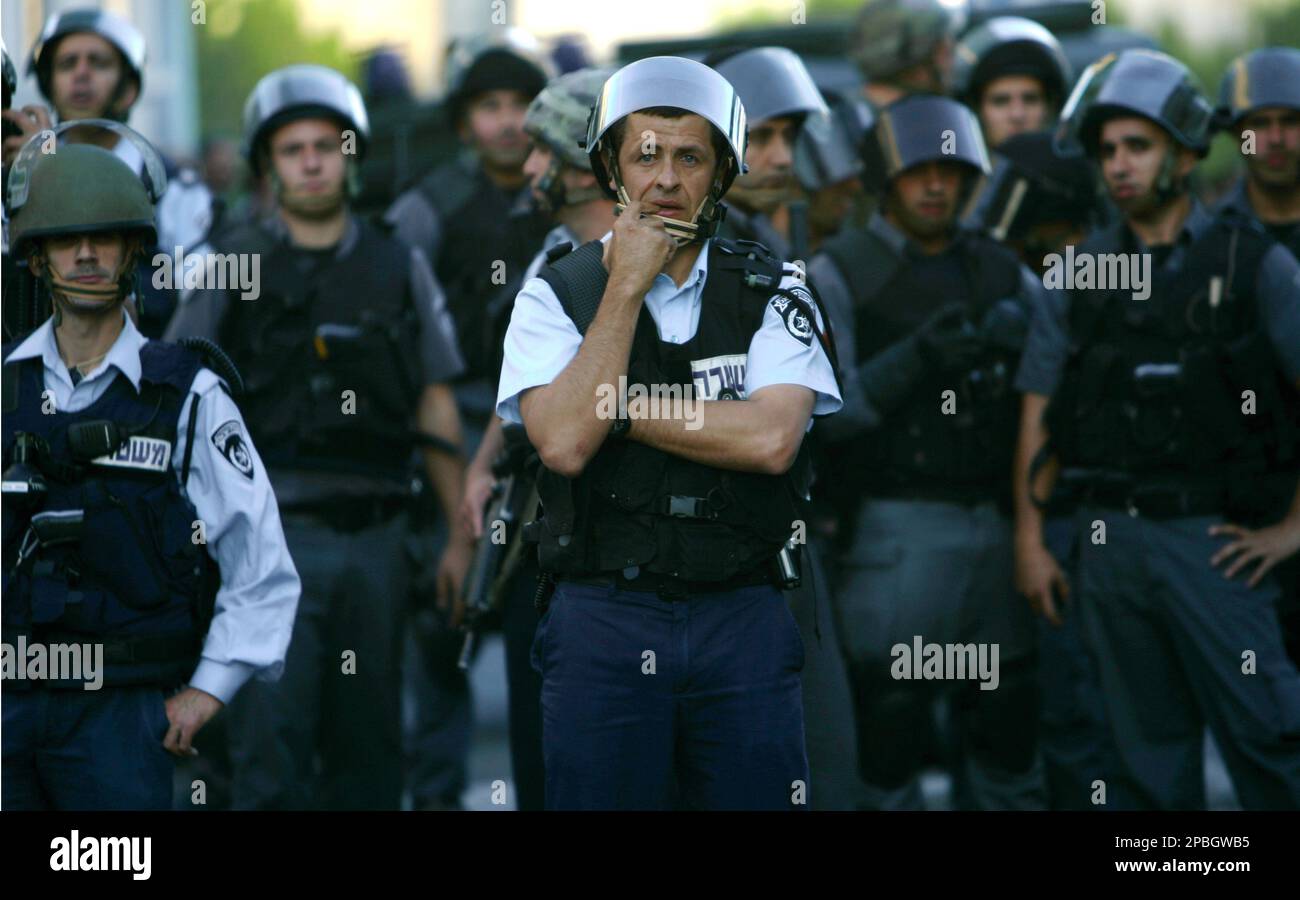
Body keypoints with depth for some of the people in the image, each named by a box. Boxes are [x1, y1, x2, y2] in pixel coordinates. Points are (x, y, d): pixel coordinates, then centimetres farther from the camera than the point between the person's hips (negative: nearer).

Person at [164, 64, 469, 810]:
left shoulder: (399, 268, 11)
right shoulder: (234, 267, 5)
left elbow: (436, 411, 13)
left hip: (375, 532, 3)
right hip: (272, 527, -3)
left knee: (369, 749, 8)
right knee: (271, 749, -9)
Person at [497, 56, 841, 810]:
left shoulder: (772, 294, 5)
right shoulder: (556, 295, 3)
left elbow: (771, 439, -12)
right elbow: (565, 442, -13)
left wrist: (615, 408, -9)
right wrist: (628, 286, -10)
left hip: (742, 623, 1)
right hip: (602, 624, -1)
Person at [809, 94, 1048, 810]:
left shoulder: (1000, 273, 14)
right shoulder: (839, 273, 0)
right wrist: (914, 358, -22)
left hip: (997, 527, 4)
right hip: (896, 529, -4)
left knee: (1008, 725, 9)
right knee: (886, 729, -3)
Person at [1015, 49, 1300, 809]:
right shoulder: (1078, 272, 9)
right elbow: (1041, 415, 11)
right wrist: (1030, 541, 5)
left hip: (1213, 538, -3)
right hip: (1109, 539, 3)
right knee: (1151, 754, 9)